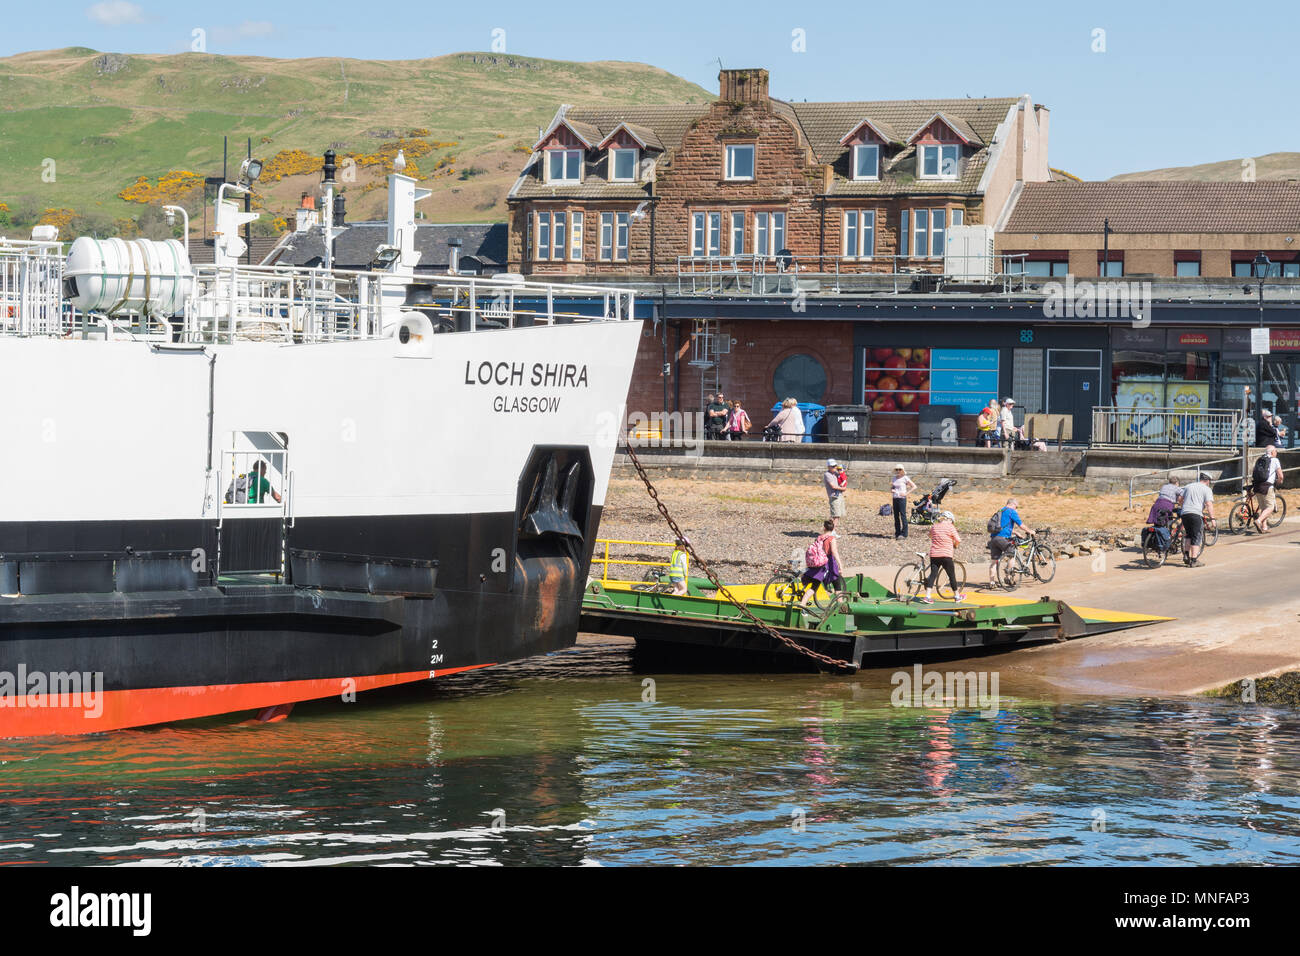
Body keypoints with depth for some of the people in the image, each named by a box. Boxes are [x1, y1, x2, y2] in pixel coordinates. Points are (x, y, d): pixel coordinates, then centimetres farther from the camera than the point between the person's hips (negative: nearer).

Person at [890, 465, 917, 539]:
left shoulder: (905, 478, -4)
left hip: (902, 499, -6)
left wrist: (906, 493, -11)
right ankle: (897, 533, 13)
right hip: (895, 499, 6)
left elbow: (914, 487, -6)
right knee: (896, 516, 7)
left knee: (903, 515, -9)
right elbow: (891, 489, 22)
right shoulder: (894, 478, 14)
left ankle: (904, 534, -9)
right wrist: (891, 490, -2)